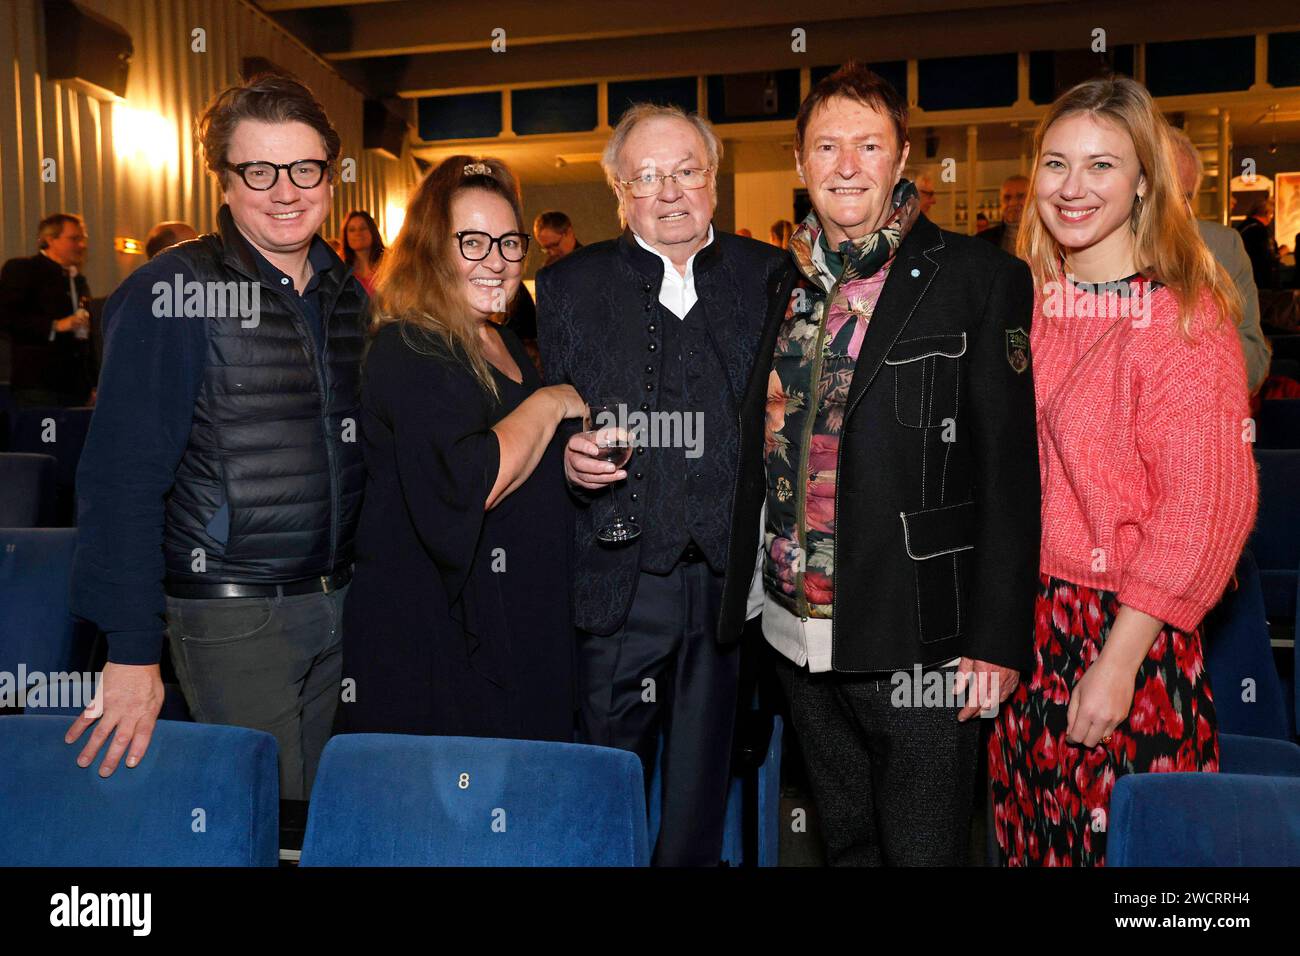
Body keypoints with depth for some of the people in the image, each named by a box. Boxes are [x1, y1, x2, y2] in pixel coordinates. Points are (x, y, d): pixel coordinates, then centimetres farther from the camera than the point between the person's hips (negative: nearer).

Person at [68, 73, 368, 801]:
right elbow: (123, 479, -13)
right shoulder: (173, 293, -11)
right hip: (231, 614, -5)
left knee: (321, 799, 17)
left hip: (338, 601, 6)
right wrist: (133, 651, -15)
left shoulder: (348, 294, 7)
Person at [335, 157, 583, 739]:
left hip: (523, 626, 9)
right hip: (434, 643, -9)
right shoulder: (407, 351, -16)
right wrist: (549, 404, -16)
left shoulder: (505, 346, 12)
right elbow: (462, 487, -29)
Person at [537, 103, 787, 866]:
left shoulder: (772, 278, 7)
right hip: (618, 578, -1)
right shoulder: (568, 287, 6)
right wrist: (565, 455, -16)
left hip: (730, 574, 1)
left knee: (706, 779, 15)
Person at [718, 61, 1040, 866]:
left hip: (918, 640, -5)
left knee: (923, 851, 9)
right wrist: (746, 590, 9)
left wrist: (997, 638, -14)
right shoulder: (784, 285, 9)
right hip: (799, 629, 5)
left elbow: (1010, 467, -10)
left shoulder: (981, 279, -7)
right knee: (846, 844, 21)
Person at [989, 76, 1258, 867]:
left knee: (1121, 840, 7)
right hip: (1026, 628, 6)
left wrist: (1118, 664, -17)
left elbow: (1201, 511, -15)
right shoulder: (1032, 304, 7)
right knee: (1033, 837, 16)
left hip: (1125, 634, -5)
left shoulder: (1184, 319, -11)